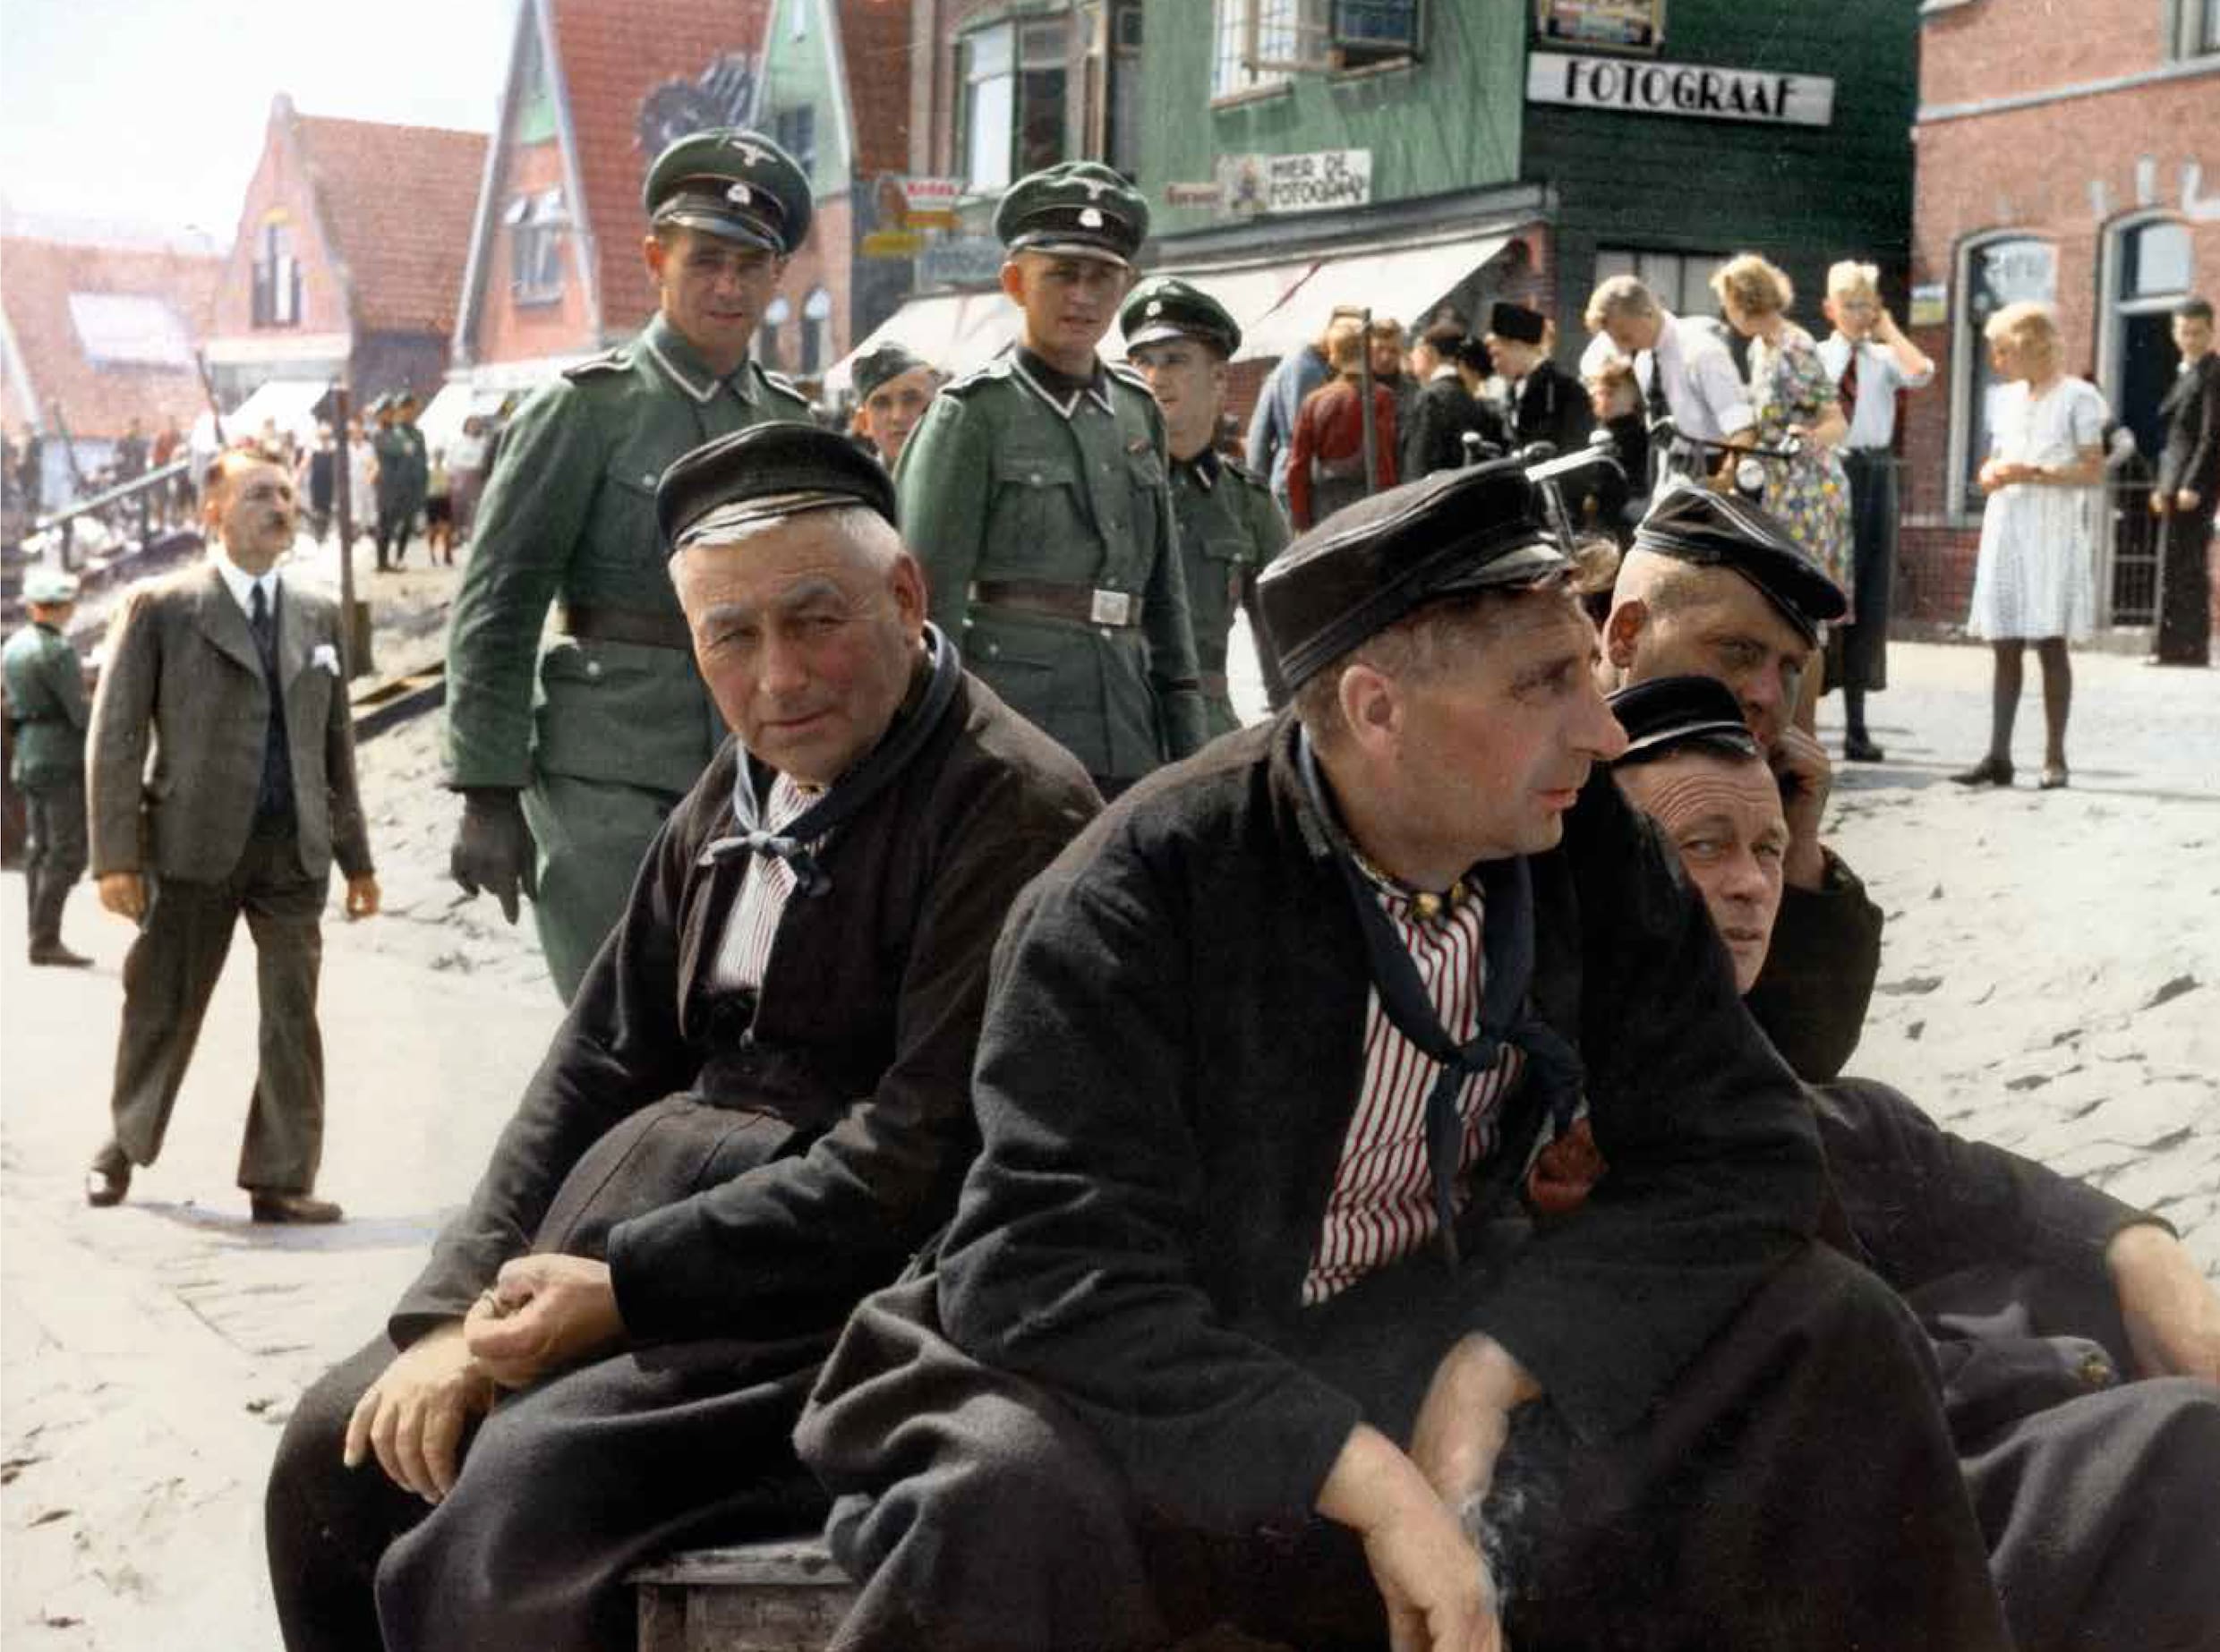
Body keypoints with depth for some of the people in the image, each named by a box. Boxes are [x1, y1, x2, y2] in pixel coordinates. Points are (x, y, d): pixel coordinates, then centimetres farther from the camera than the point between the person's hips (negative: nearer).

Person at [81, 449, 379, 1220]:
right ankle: (123, 1146, 28)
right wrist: (116, 855, -9)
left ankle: (281, 1179, 8)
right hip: (194, 841, -3)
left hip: (296, 846, 3)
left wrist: (356, 855, 12)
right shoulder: (160, 607, 0)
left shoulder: (318, 614, 12)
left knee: (293, 1016, 1)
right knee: (163, 1007, 8)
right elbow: (116, 736, -3)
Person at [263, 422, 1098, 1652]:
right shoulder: (737, 795, 14)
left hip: (868, 1287, -8)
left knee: (524, 1487, -27)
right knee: (340, 1448, 0)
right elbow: (600, 1063, 11)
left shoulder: (1011, 811, -14)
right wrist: (453, 1313, -2)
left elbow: (922, 1167, -20)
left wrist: (623, 1287, -20)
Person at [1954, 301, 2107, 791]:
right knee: (2005, 646, 2)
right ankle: (1998, 757, 1)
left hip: (2053, 533, -6)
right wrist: (1992, 474, 0)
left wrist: (2034, 474, -17)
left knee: (2049, 642, -5)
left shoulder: (2077, 397, -3)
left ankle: (2054, 757, 0)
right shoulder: (2006, 399, 16)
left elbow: (2093, 471, -7)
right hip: (2005, 530, 6)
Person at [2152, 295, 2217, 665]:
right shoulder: (2186, 374, 20)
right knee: (2182, 568, 10)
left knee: (2182, 566, -10)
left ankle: (2182, 648, -10)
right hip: (2177, 481, 10)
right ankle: (2185, 647, 13)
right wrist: (2163, 485, 17)